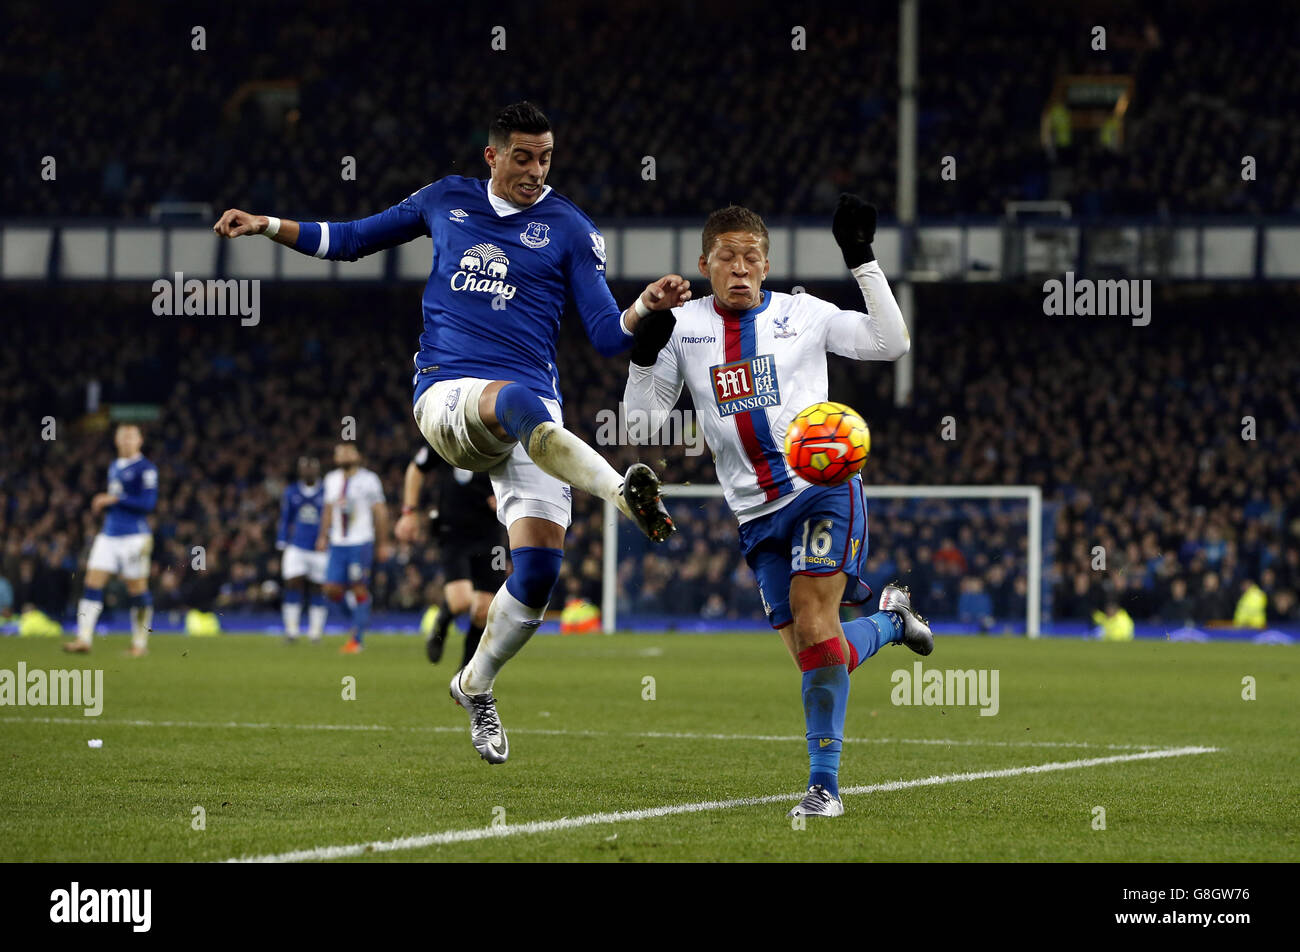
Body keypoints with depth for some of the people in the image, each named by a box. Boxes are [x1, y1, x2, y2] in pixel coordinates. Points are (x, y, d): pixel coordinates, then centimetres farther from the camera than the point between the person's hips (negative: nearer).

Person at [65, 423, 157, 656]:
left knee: (137, 589, 0)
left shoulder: (145, 469, -7)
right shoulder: (114, 467, 17)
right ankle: (84, 638, -7)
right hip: (108, 534, 7)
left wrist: (114, 500, -15)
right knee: (92, 583, -4)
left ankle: (140, 643, 9)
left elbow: (148, 502, -15)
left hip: (135, 535, -7)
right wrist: (101, 505, 8)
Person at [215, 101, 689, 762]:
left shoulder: (569, 230, 10)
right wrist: (269, 227, 22)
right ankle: (627, 494, -59)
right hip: (447, 394, -1)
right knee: (518, 402, -40)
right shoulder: (448, 200, 16)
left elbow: (606, 336, 5)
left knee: (540, 568, -13)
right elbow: (355, 239, 29)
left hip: (532, 410, 1)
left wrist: (646, 308, -15)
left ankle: (475, 687, 13)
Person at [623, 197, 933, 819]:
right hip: (757, 514, 3)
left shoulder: (802, 314, 5)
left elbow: (891, 344, 0)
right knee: (811, 655, 2)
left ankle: (824, 783, -20)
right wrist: (644, 355, -11)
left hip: (823, 488, -3)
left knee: (812, 623, -21)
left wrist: (862, 261, -5)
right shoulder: (684, 327, 8)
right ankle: (890, 621, 35)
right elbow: (640, 425, 5)